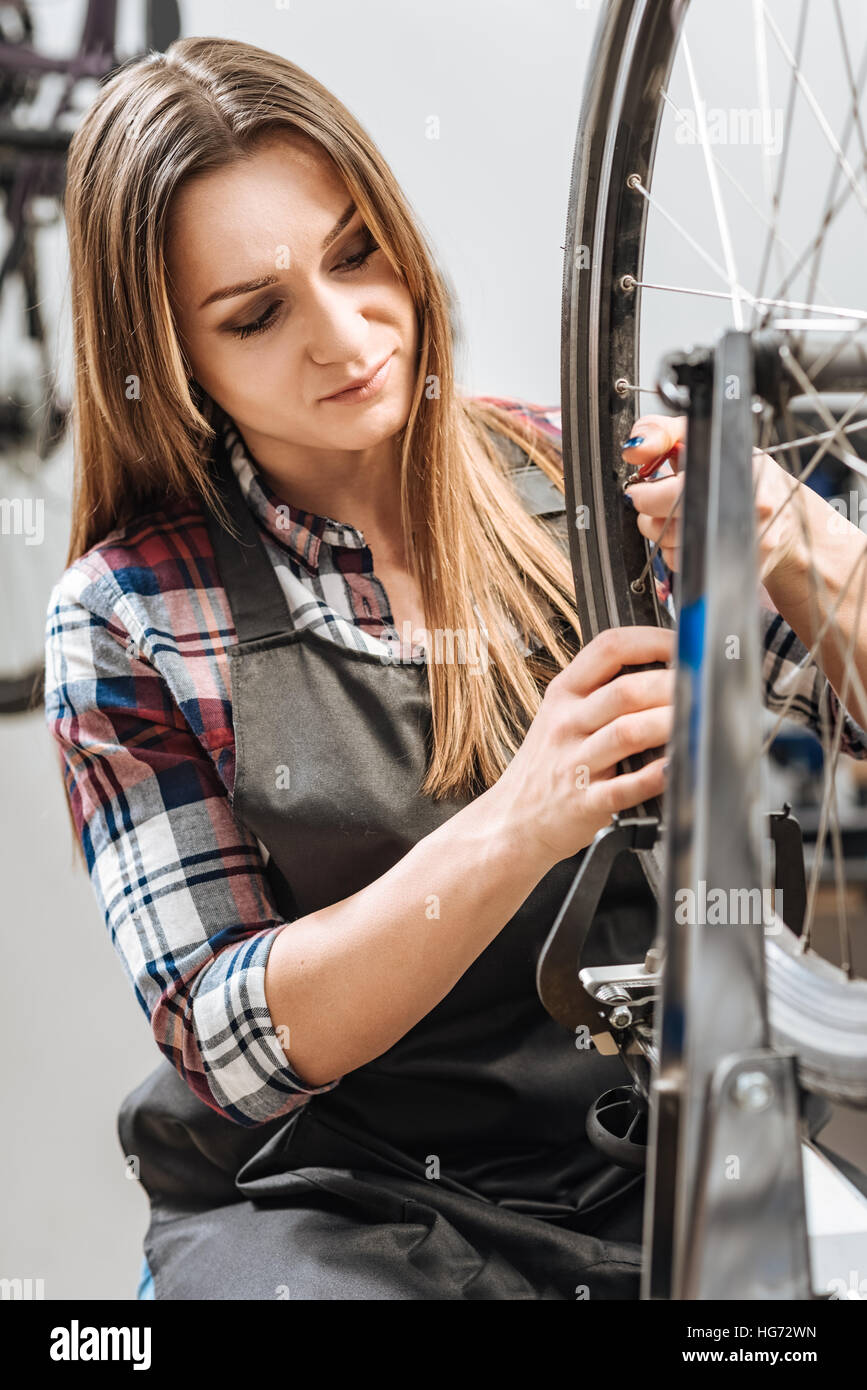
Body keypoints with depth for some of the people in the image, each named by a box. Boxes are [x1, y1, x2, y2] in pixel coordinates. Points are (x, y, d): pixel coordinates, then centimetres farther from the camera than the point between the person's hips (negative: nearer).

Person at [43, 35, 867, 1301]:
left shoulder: (584, 486, 4)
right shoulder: (129, 613, -3)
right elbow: (235, 1048, -10)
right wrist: (520, 829, -25)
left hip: (653, 1175, 3)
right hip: (321, 1200, -2)